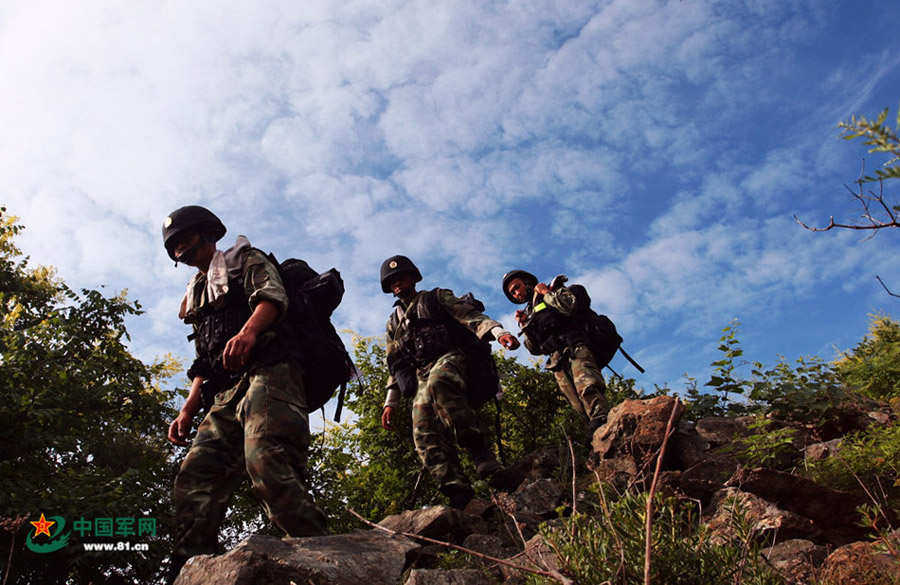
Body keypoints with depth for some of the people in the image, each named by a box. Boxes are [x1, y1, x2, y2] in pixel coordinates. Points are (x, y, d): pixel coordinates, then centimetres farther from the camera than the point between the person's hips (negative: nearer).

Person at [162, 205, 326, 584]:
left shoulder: (244, 259, 15)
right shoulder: (196, 296, 36)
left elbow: (272, 295, -7)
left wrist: (248, 330, -28)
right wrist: (188, 410, 19)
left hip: (265, 374, -8)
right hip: (225, 397, 8)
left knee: (267, 465, -29)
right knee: (194, 482, -6)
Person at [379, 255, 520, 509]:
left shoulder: (437, 298, 16)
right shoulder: (394, 323, 30)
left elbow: (472, 315, 0)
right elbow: (395, 365, 30)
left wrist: (498, 331, -19)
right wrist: (390, 403, 19)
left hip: (451, 358, -5)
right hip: (421, 376, 5)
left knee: (437, 384, -41)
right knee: (425, 434, -18)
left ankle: (479, 450, -39)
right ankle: (458, 493, -25)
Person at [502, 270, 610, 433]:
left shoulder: (555, 291, 17)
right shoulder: (530, 313, 31)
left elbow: (569, 306, -8)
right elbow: (535, 349, 25)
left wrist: (546, 293, 5)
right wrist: (525, 326, 12)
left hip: (575, 348, -5)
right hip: (558, 362, 5)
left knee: (587, 389, -32)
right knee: (582, 410, -10)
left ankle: (603, 421, -46)